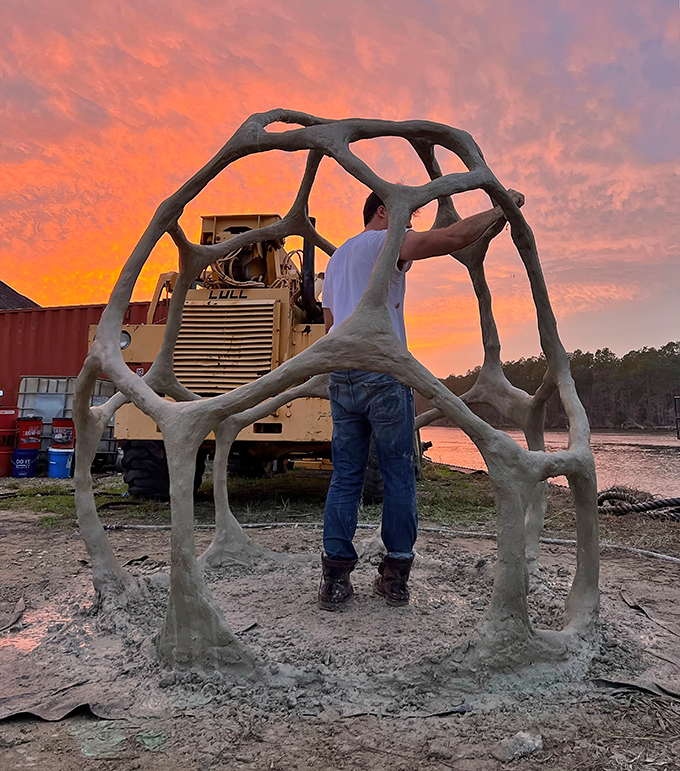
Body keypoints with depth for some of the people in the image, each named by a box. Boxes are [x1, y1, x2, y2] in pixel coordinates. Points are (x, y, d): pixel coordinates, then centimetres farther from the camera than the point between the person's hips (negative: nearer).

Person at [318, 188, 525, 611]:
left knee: (345, 477, 6)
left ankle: (335, 580, 6)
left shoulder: (336, 258, 27)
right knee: (399, 476, 3)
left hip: (341, 376, 7)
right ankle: (396, 576, 10)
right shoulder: (388, 242, 3)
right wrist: (501, 209, 3)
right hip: (384, 373, -7)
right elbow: (456, 236, -11)